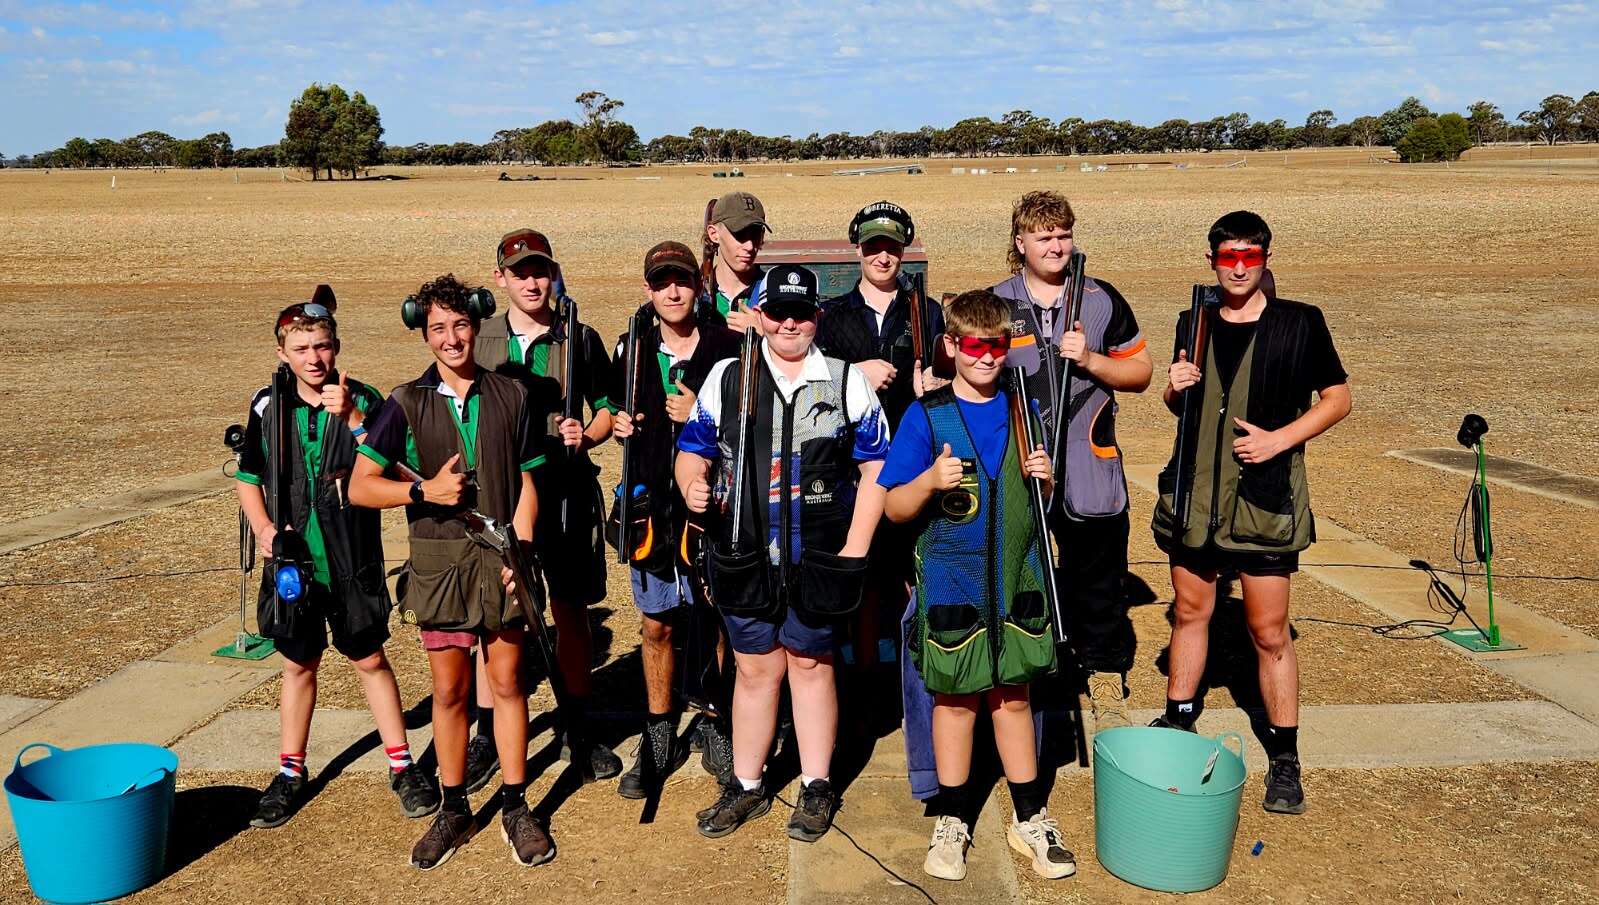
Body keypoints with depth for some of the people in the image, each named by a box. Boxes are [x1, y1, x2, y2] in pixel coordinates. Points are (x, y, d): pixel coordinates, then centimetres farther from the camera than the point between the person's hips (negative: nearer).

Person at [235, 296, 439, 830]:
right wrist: (262, 526, -5)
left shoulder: (362, 401, -8)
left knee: (371, 661, 7)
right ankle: (290, 773, 29)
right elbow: (247, 476, 11)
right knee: (299, 666, 14)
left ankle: (402, 766, 20)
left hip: (352, 563, -2)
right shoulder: (268, 406, -1)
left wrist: (352, 418, -31)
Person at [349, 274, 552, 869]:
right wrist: (426, 491, -14)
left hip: (500, 557, 0)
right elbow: (360, 487, -1)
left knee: (508, 682, 6)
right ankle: (454, 812, 22)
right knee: (449, 689, 8)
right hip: (438, 561, 0)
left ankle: (515, 808, 19)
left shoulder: (509, 396, 4)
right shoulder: (407, 403, 0)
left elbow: (526, 484, 4)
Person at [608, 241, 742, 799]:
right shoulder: (632, 347, 6)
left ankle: (719, 732, 24)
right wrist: (620, 425, 0)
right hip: (651, 503, 4)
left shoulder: (727, 346, -6)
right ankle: (659, 738, 28)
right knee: (655, 624, 13)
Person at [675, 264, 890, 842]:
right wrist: (692, 485, -13)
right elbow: (693, 448, 11)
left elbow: (876, 464, 3)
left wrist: (855, 546, -5)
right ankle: (747, 786, 26)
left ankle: (816, 787, 26)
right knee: (755, 668, 10)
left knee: (810, 663, 10)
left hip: (818, 557, -1)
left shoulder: (846, 381, 3)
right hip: (745, 556, 1)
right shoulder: (726, 378, 6)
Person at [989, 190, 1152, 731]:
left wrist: (1090, 360, -9)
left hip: (1089, 475, 0)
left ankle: (1107, 685, 23)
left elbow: (1140, 372, 8)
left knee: (1098, 580, 7)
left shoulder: (1102, 301, 5)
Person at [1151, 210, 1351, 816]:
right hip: (1194, 491, 4)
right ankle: (1177, 721, 32)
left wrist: (1279, 439, -12)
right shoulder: (1194, 324, 6)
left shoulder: (1300, 323, -5)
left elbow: (1338, 398, 2)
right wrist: (1175, 389, -6)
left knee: (1269, 631, 1)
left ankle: (1284, 756, 16)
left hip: (1264, 498, -4)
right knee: (1191, 610, 15)